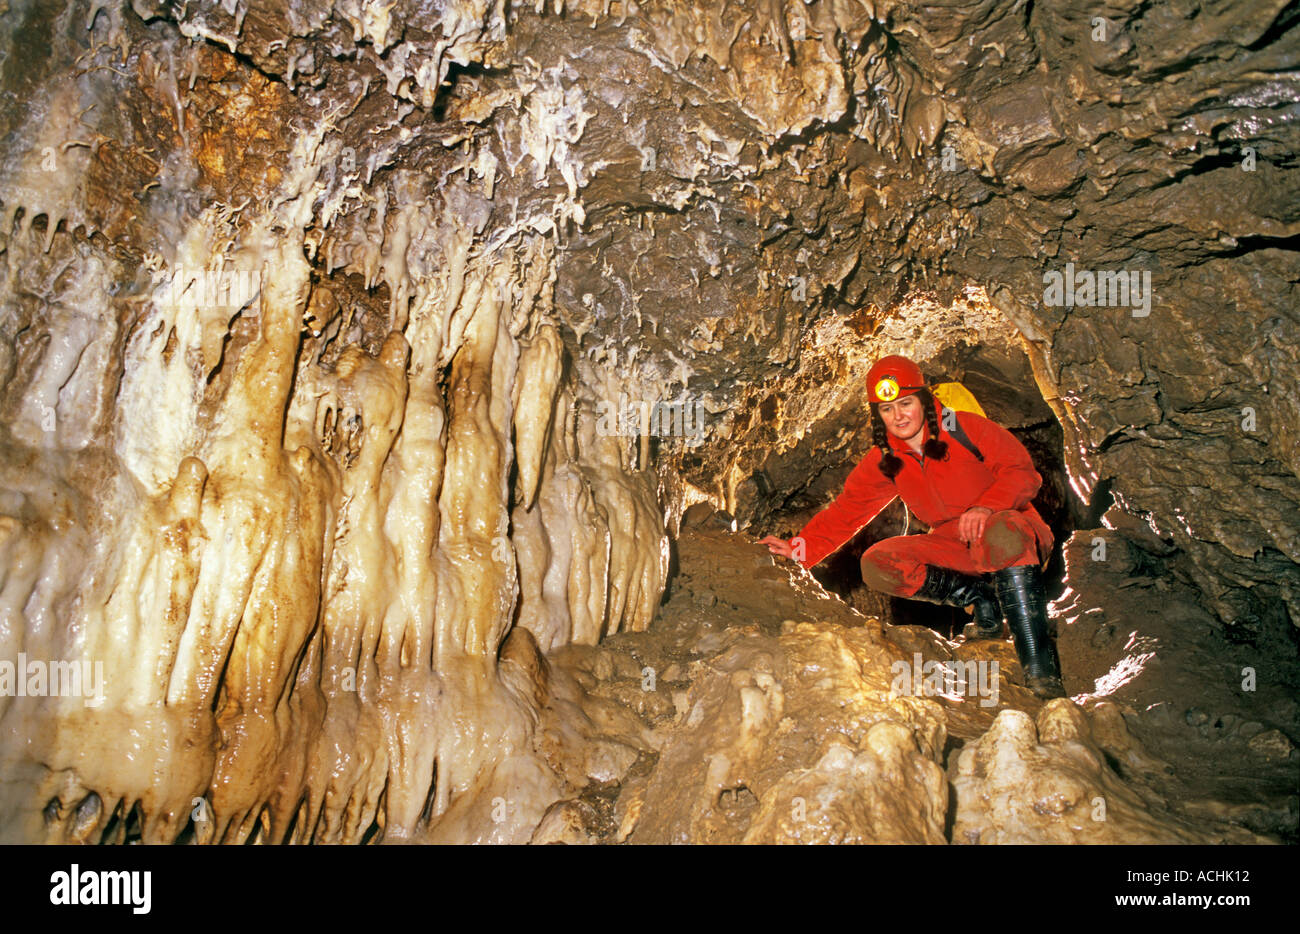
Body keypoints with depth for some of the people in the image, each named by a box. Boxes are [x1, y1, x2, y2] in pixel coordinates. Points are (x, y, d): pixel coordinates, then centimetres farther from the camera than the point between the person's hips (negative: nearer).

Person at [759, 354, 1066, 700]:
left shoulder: (967, 429, -9)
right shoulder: (884, 462, 4)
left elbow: (1022, 472, -14)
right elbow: (847, 510, 7)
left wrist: (986, 506, -34)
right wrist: (801, 548, -4)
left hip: (1013, 531, -5)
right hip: (954, 547, 5)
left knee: (1001, 535, -43)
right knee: (877, 565, -19)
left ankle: (1039, 667, -34)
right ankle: (985, 602, -8)